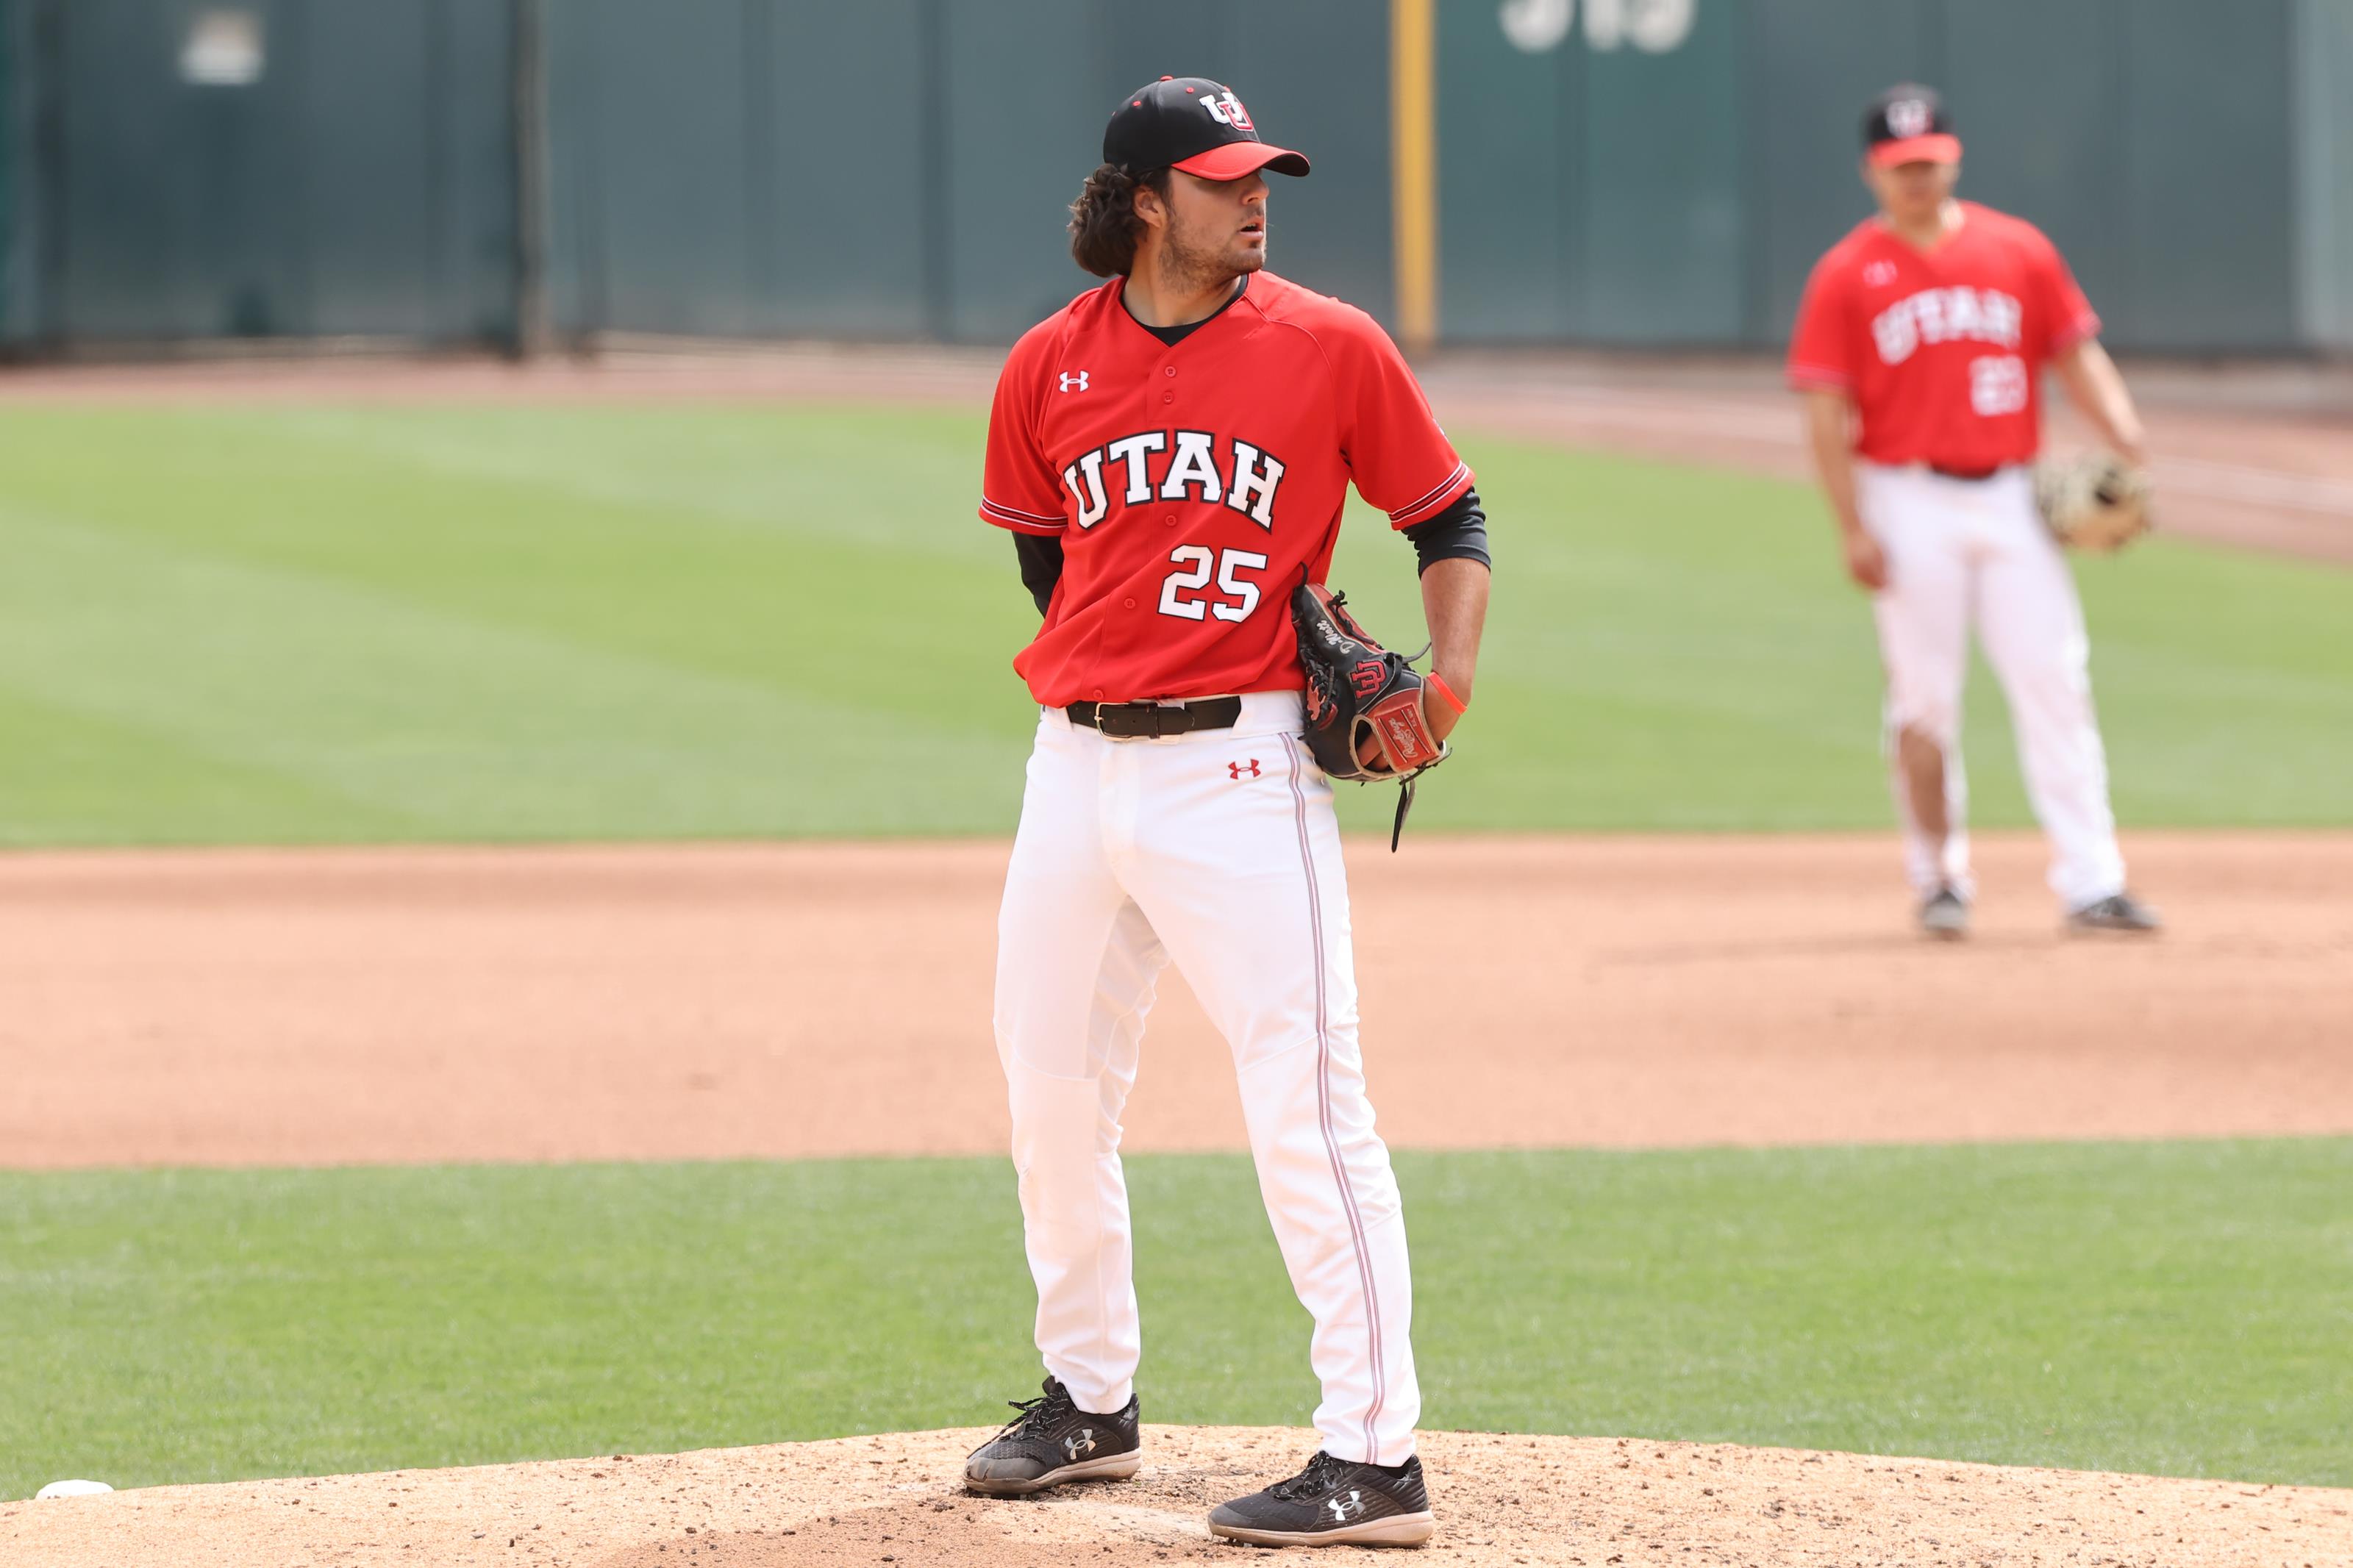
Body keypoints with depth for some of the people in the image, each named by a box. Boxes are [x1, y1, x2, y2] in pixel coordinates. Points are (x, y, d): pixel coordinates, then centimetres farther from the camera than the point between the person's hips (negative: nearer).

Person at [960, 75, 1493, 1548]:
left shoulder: (1331, 348, -3)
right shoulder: (1050, 366, 5)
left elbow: (1451, 515, 5)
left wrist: (1453, 664, -11)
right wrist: (1114, 671, 5)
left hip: (1240, 767, -5)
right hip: (1078, 762, 5)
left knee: (1304, 1101, -12)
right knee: (1052, 1093, 13)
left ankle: (1375, 1457, -11)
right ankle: (1091, 1400, 32)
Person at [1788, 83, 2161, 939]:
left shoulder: (2019, 250, 8)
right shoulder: (1846, 275, 1)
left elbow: (2078, 356, 8)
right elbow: (1827, 412, -2)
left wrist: (2130, 450, -7)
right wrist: (1853, 530, -9)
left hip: (2011, 499, 2)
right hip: (1910, 504, -2)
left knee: (2054, 687, -5)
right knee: (1925, 702, 2)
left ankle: (2091, 883, -8)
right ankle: (1940, 882, 13)